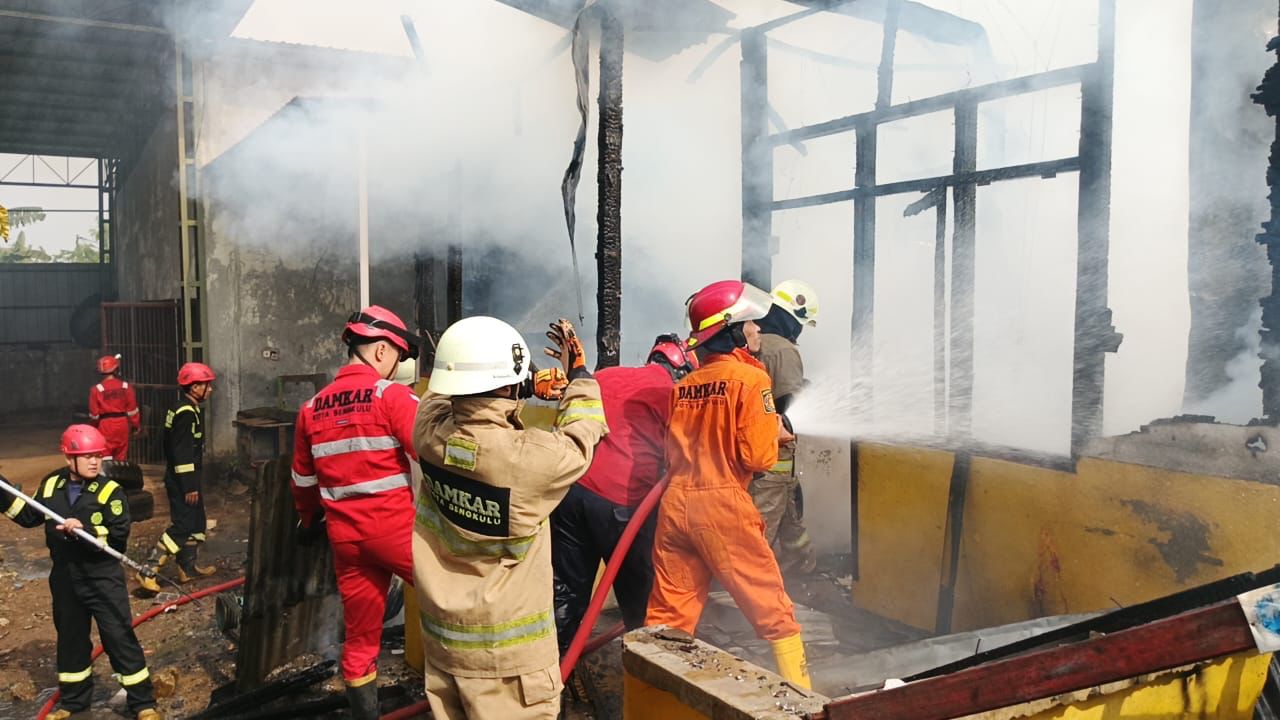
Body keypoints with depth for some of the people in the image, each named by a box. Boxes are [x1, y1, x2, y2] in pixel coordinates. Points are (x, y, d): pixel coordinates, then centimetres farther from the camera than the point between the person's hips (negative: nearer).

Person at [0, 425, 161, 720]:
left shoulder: (110, 490, -12)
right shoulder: (51, 485, 1)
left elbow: (118, 535, -17)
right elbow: (29, 516, 14)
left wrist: (85, 530, -30)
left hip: (103, 577, -5)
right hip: (65, 577, 5)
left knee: (119, 636, -2)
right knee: (70, 636, 18)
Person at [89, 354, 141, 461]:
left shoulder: (96, 389, -8)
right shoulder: (126, 387, -4)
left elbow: (94, 413, -3)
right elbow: (132, 409, -1)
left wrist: (95, 426, 14)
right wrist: (136, 425, 11)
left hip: (105, 424, -2)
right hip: (122, 423, 2)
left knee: (106, 454, 1)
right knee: (121, 455, 13)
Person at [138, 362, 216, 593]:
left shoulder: (187, 409, 13)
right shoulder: (187, 413, -19)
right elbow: (182, 453, -23)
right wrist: (190, 487, -23)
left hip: (186, 480, 11)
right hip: (183, 481, -11)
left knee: (196, 522, 17)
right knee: (182, 526, -9)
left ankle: (189, 567, 27)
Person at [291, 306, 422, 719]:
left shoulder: (312, 408, 11)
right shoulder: (392, 396, -9)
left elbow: (303, 479, 21)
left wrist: (308, 521, 36)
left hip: (345, 535, 6)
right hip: (397, 527, -6)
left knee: (359, 636, 14)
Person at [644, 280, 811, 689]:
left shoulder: (684, 384, 12)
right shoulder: (751, 378, -6)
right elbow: (757, 456, -12)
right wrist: (773, 436, 10)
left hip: (674, 502, 6)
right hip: (722, 504, -6)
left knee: (669, 616, 11)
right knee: (773, 610, 8)